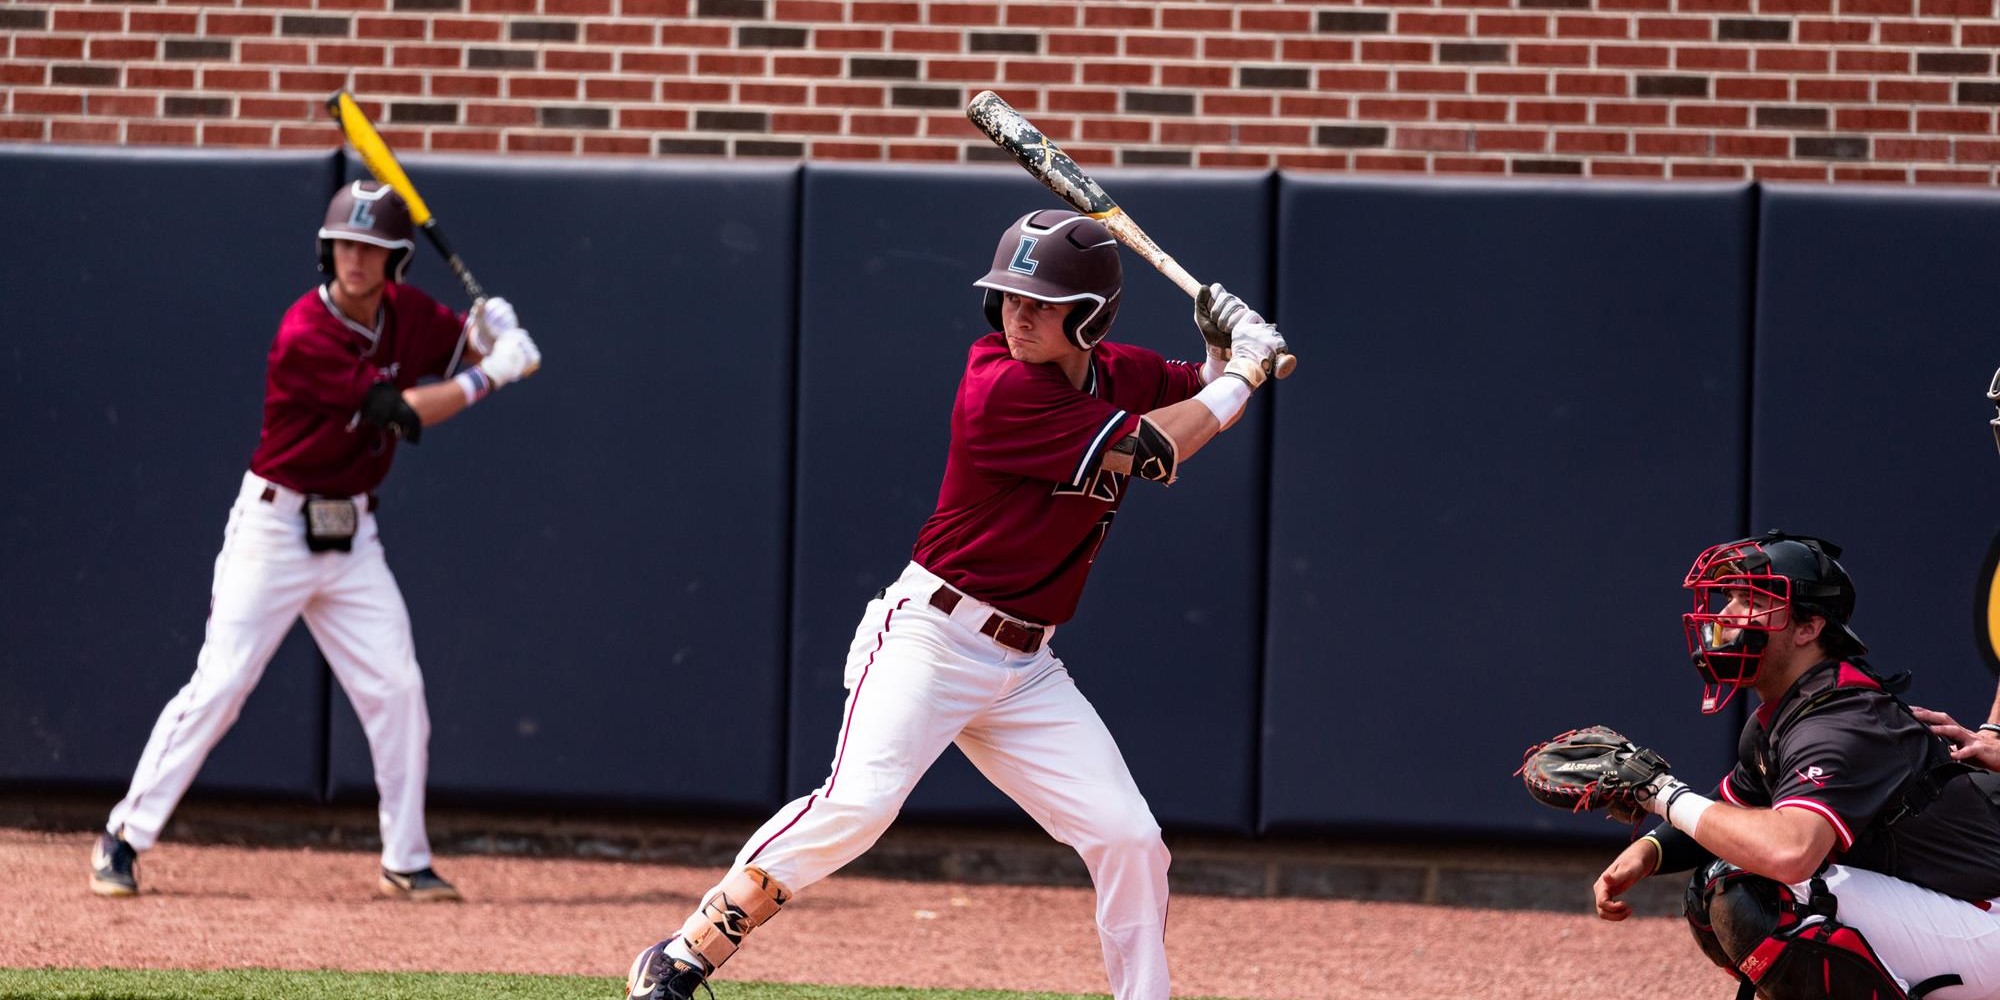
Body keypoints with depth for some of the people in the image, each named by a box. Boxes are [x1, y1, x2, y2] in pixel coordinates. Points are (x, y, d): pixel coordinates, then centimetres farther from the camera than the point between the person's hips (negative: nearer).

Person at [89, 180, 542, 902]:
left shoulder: (403, 311, 1)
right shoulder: (306, 335, -22)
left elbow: (463, 341, 18)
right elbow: (403, 412, -24)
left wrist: (490, 330, -6)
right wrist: (490, 375, -16)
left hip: (351, 535, 6)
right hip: (275, 525, -6)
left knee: (397, 689, 0)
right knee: (219, 685, -9)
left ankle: (405, 862, 10)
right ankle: (123, 841, -1)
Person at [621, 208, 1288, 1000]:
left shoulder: (1120, 376, 6)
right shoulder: (997, 388, -18)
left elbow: (1205, 393, 24)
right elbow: (1152, 451, -18)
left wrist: (1230, 347, 0)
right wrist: (1244, 376, -5)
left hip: (1025, 668, 7)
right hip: (930, 638, -7)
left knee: (1129, 838, -1)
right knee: (858, 803, -25)